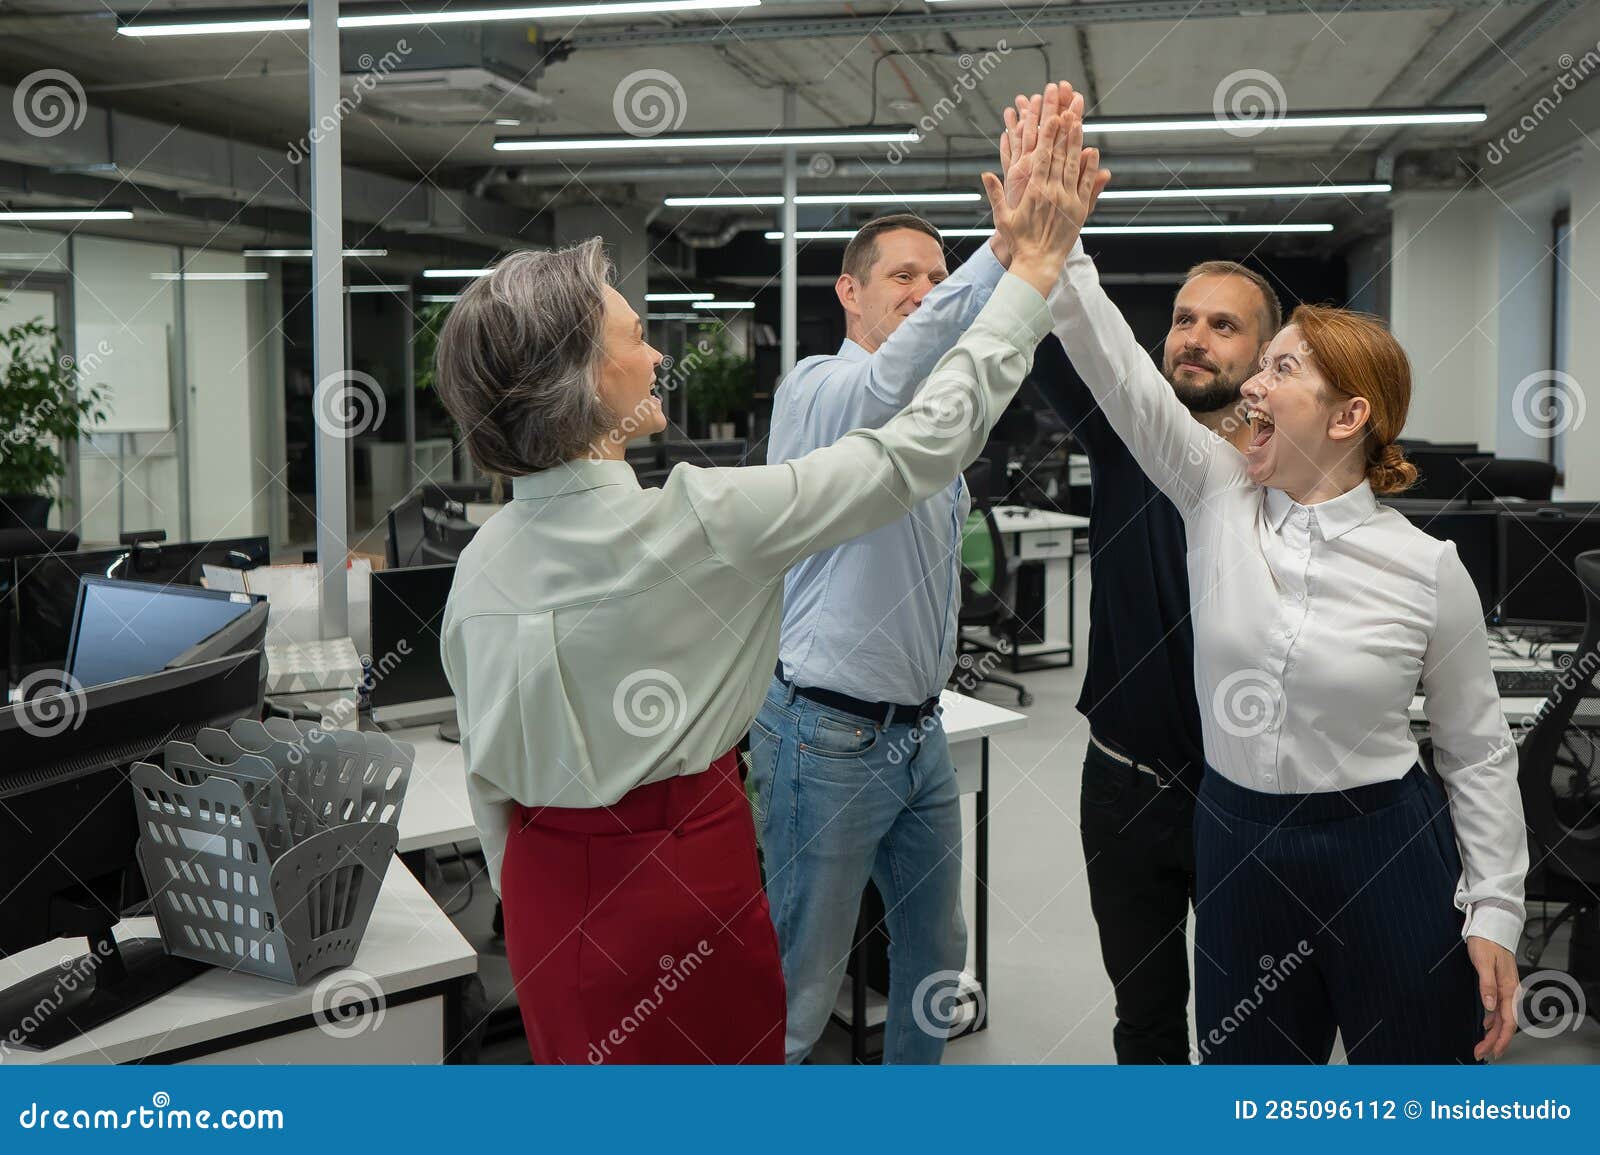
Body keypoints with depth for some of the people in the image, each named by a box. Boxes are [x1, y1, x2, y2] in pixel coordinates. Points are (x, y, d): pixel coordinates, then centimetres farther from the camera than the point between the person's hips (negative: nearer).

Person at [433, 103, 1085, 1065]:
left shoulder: (481, 563, -1)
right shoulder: (695, 522, -20)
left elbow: (487, 776, 8)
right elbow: (920, 448, -14)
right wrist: (1034, 272, -5)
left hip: (548, 887, 6)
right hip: (682, 886, -6)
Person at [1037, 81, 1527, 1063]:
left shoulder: (1428, 568, -9)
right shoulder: (1220, 496, -3)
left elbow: (1478, 747, -2)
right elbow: (1119, 369, -13)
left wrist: (1495, 912, -4)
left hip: (1388, 858, -2)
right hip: (1239, 843, 3)